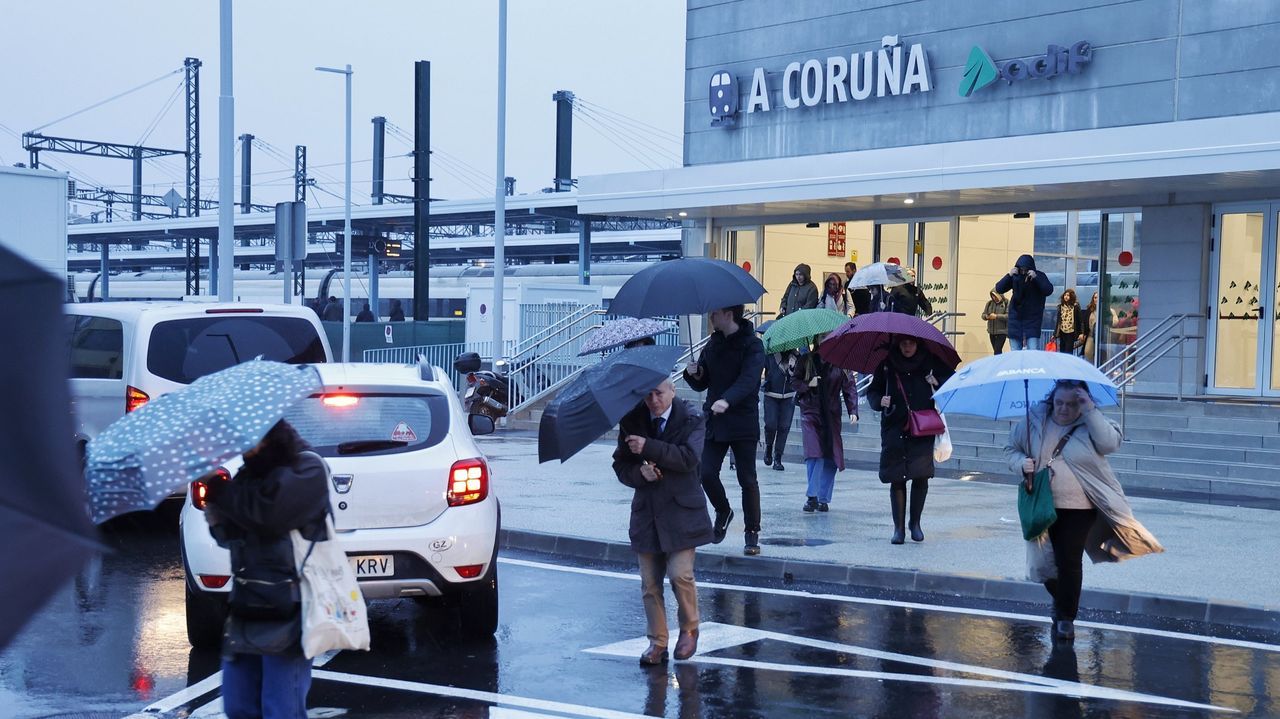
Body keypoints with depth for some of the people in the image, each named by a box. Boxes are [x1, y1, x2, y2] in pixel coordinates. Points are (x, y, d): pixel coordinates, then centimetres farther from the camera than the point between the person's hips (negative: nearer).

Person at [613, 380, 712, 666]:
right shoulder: (632, 421, 4)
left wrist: (648, 448, -25)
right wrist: (639, 473, -15)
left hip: (680, 511, -3)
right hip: (646, 511, 3)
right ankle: (657, 642, 14)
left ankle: (689, 629, 15)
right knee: (650, 583, 3)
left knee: (680, 575, -10)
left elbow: (689, 458, -20)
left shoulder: (691, 419, -4)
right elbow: (621, 465, 8)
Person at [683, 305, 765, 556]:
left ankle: (752, 533, 10)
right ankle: (723, 512, 24)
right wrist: (694, 374, -6)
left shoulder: (752, 345, -8)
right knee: (706, 473, -3)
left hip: (743, 423, -5)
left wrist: (726, 400, -40)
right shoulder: (713, 344, 12)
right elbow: (702, 385, 17)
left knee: (747, 479, -1)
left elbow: (748, 380, -24)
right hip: (715, 422, 5)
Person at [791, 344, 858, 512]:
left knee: (831, 457, 1)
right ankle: (812, 496, -12)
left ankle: (823, 499, 11)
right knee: (814, 454, -15)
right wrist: (807, 385, -10)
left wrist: (853, 411, -10)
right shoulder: (806, 360, 2)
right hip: (810, 414, -1)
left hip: (831, 416, 1)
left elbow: (849, 388, 0)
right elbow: (794, 380, 10)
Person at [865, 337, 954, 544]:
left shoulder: (930, 362, 3)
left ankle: (915, 523, 13)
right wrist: (880, 401, -9)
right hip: (894, 430, 0)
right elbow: (872, 391, 12)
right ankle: (899, 527, 7)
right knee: (897, 479, 0)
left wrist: (937, 382, -7)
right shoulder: (887, 365, 4)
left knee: (921, 476, -5)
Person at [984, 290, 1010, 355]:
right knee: (998, 351, 11)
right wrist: (987, 317, -10)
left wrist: (996, 316, -22)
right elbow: (983, 315, 14)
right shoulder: (989, 303, 10)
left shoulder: (1007, 303, -6)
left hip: (1002, 332, -6)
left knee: (997, 351, -14)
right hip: (992, 332, 6)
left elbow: (1008, 316, -17)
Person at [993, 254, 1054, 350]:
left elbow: (1049, 290, -19)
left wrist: (1036, 277, -31)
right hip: (1015, 319, 2)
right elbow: (998, 289, -7)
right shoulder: (1015, 277, -2)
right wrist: (1009, 275, -22)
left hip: (1033, 319, -2)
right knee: (1015, 353, 1)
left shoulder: (1039, 276, -6)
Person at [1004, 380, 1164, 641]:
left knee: (1069, 561, -6)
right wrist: (1021, 463, -11)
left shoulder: (1090, 424, -5)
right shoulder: (1035, 420, 1)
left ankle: (1066, 617, 11)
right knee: (1045, 561, 10)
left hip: (1078, 508, -3)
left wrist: (1090, 410, -25)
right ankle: (1060, 600, 40)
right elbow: (1011, 448, 11)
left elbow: (1110, 443, -25)